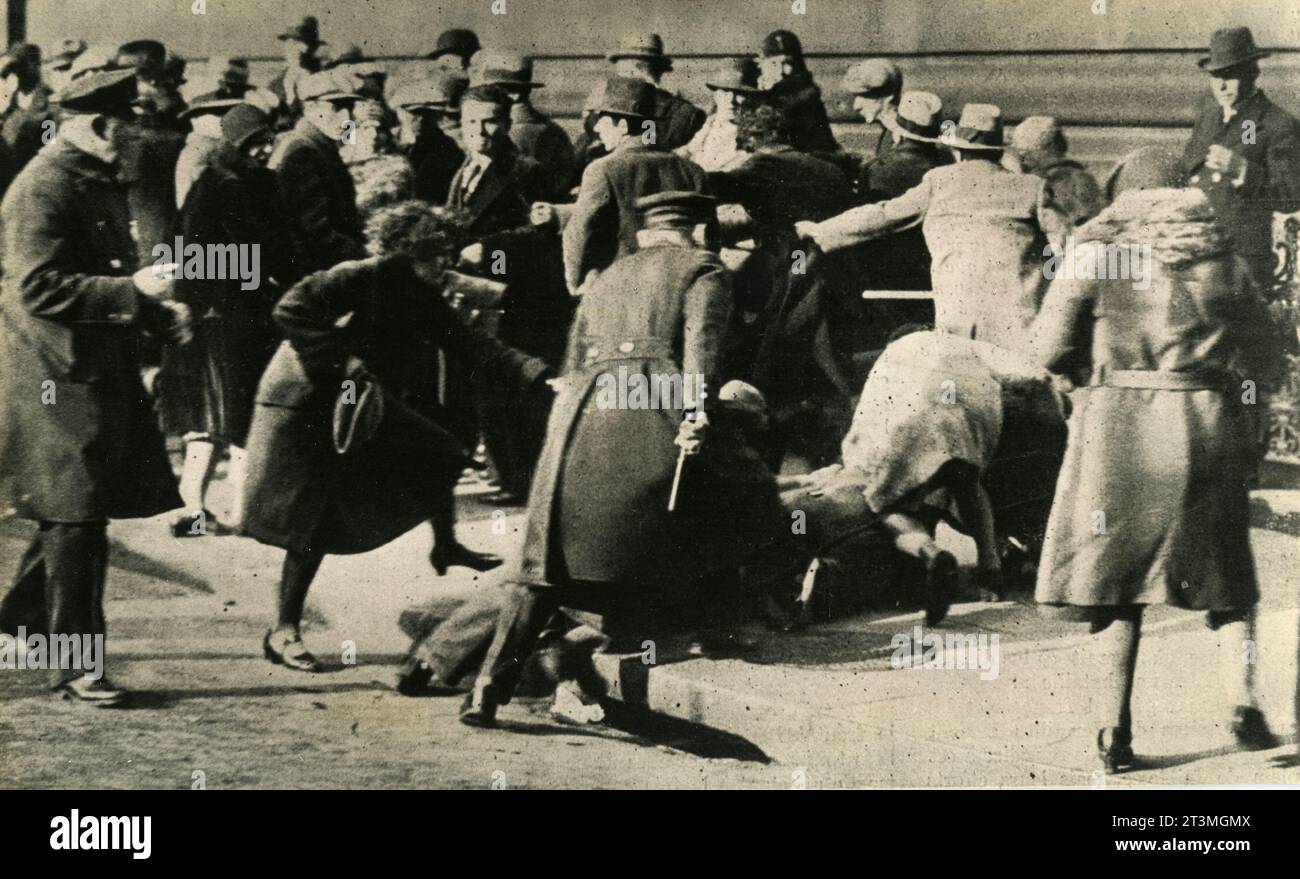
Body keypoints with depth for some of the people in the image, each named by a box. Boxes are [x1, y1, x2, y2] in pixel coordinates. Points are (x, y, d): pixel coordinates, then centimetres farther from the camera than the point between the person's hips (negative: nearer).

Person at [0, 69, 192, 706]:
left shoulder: (99, 182, 15)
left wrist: (158, 313, 10)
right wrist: (132, 293, -28)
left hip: (102, 367, 10)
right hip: (59, 373, -10)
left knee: (80, 512, 17)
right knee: (76, 516, -7)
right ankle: (71, 665, 0)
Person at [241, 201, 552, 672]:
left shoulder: (422, 299, 3)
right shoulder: (359, 279, -20)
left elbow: (472, 345, -1)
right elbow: (290, 311, -27)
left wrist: (536, 376, -12)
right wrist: (343, 357, -31)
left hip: (360, 405, 8)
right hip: (303, 405, -8)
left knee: (435, 453, 3)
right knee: (310, 521, -7)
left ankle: (446, 545, 22)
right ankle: (283, 631, 1)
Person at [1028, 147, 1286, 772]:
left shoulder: (1097, 251, 2)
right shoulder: (1221, 256, 10)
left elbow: (1049, 349, -4)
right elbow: (1266, 360, 12)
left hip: (1120, 423, -2)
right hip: (1209, 424, 2)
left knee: (1116, 575, 6)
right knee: (1225, 574, 16)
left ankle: (1115, 728, 1)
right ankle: (1243, 703, 3)